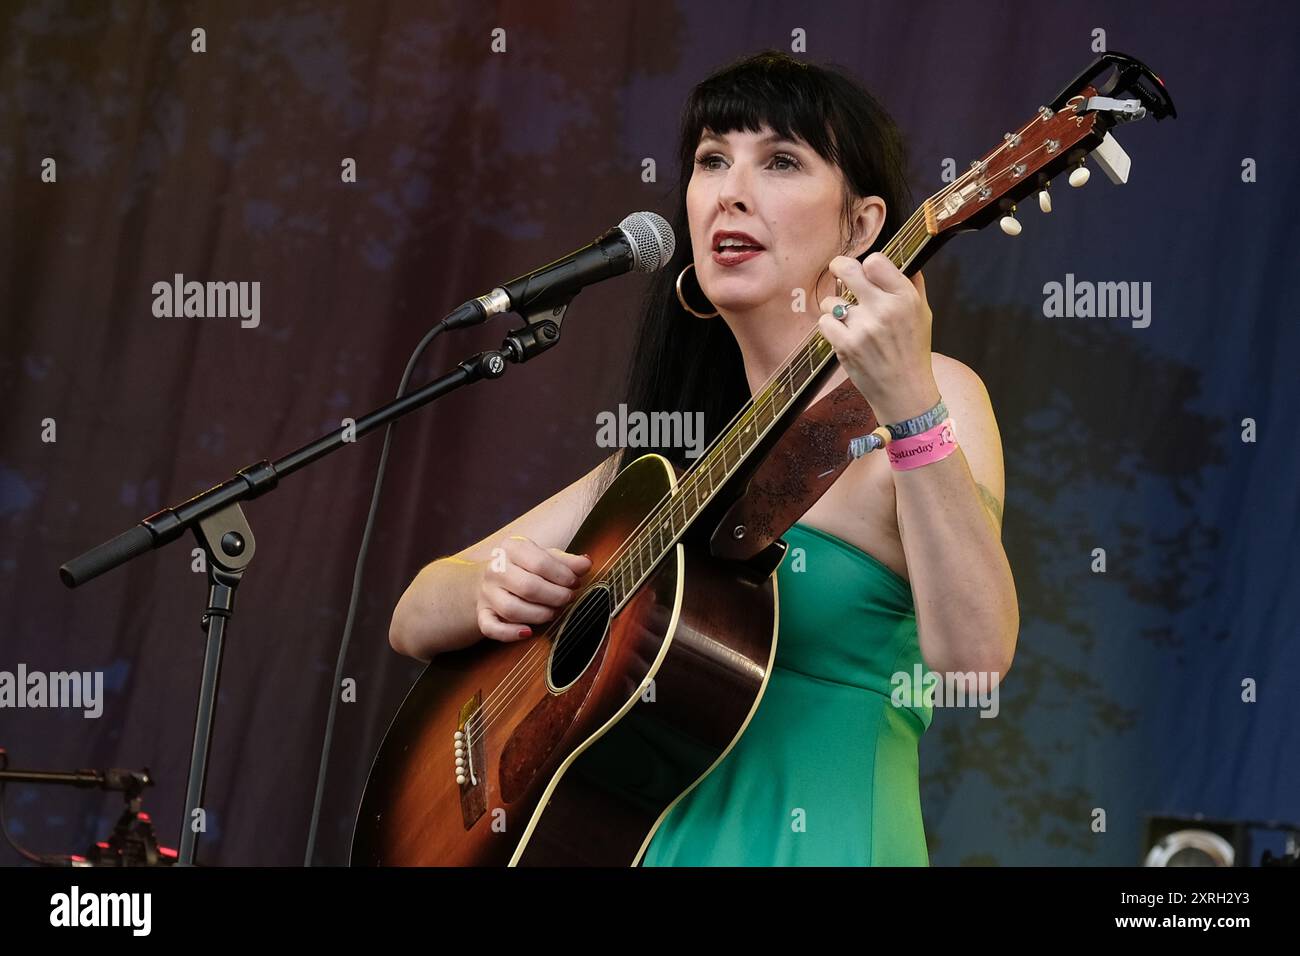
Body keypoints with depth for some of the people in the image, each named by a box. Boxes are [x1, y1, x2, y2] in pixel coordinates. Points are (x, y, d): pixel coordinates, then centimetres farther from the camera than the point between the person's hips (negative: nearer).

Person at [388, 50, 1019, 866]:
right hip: (663, 840, 6)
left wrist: (912, 407, -27)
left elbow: (973, 654, -18)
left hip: (819, 841, -6)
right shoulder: (675, 448, 15)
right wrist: (494, 588, -5)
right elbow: (416, 621, 15)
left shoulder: (935, 395, -1)